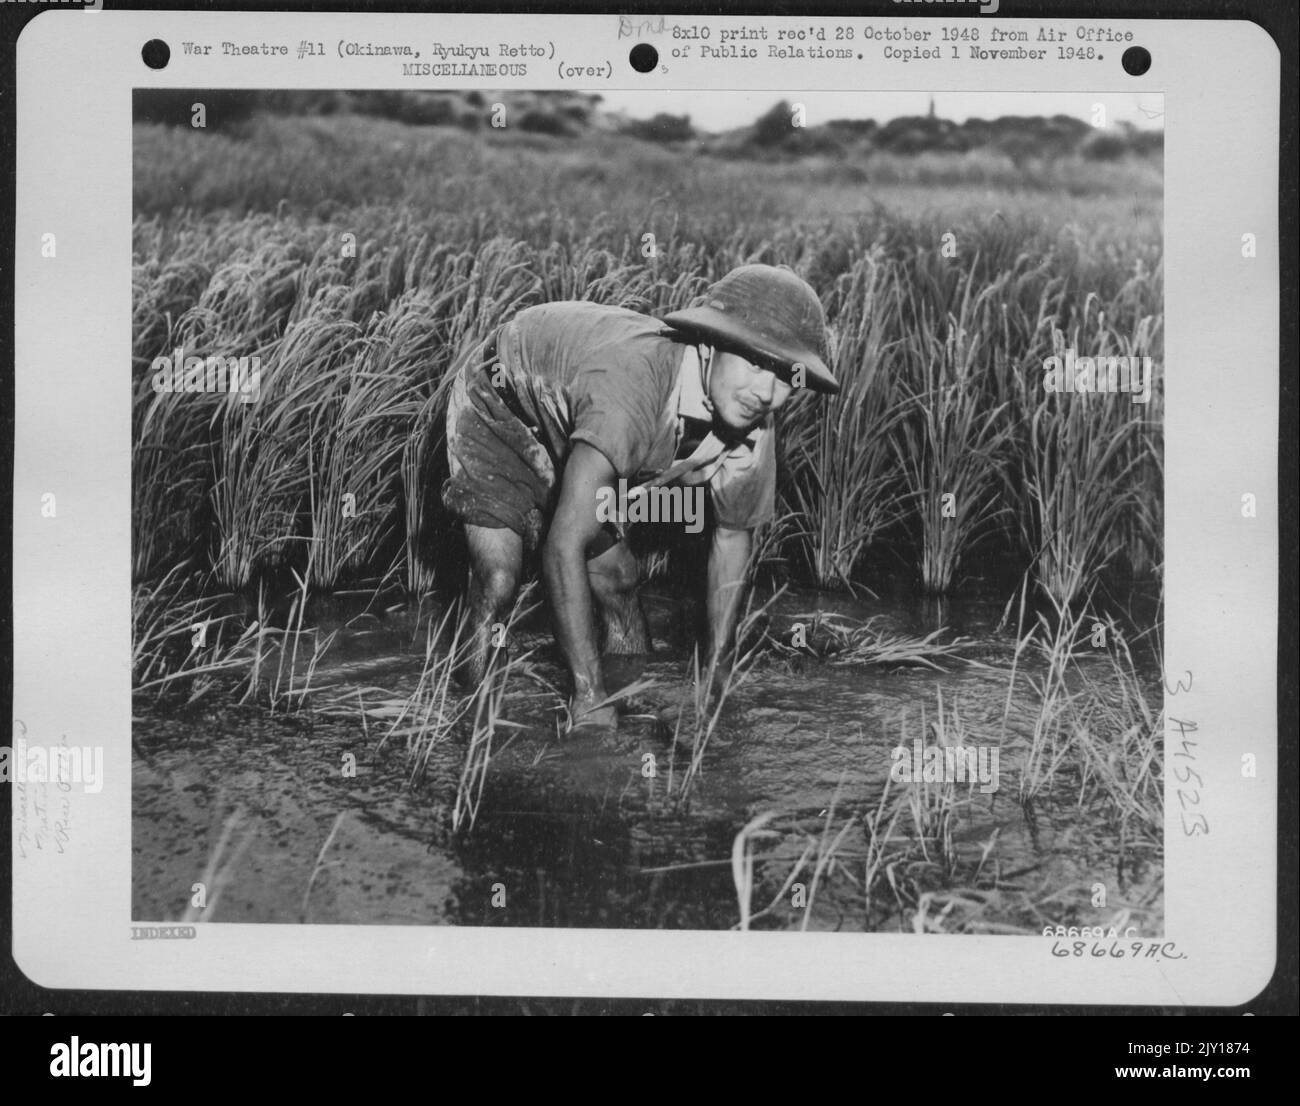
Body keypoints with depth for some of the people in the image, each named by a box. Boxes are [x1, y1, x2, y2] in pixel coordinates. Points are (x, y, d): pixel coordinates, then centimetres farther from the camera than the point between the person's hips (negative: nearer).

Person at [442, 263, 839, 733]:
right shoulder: (635, 381, -45)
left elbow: (733, 533, 0)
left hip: (570, 432, 6)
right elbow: (564, 546, -48)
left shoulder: (752, 429, -21)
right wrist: (589, 695, -46)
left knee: (618, 584, 0)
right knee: (498, 583, -19)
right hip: (498, 408, -6)